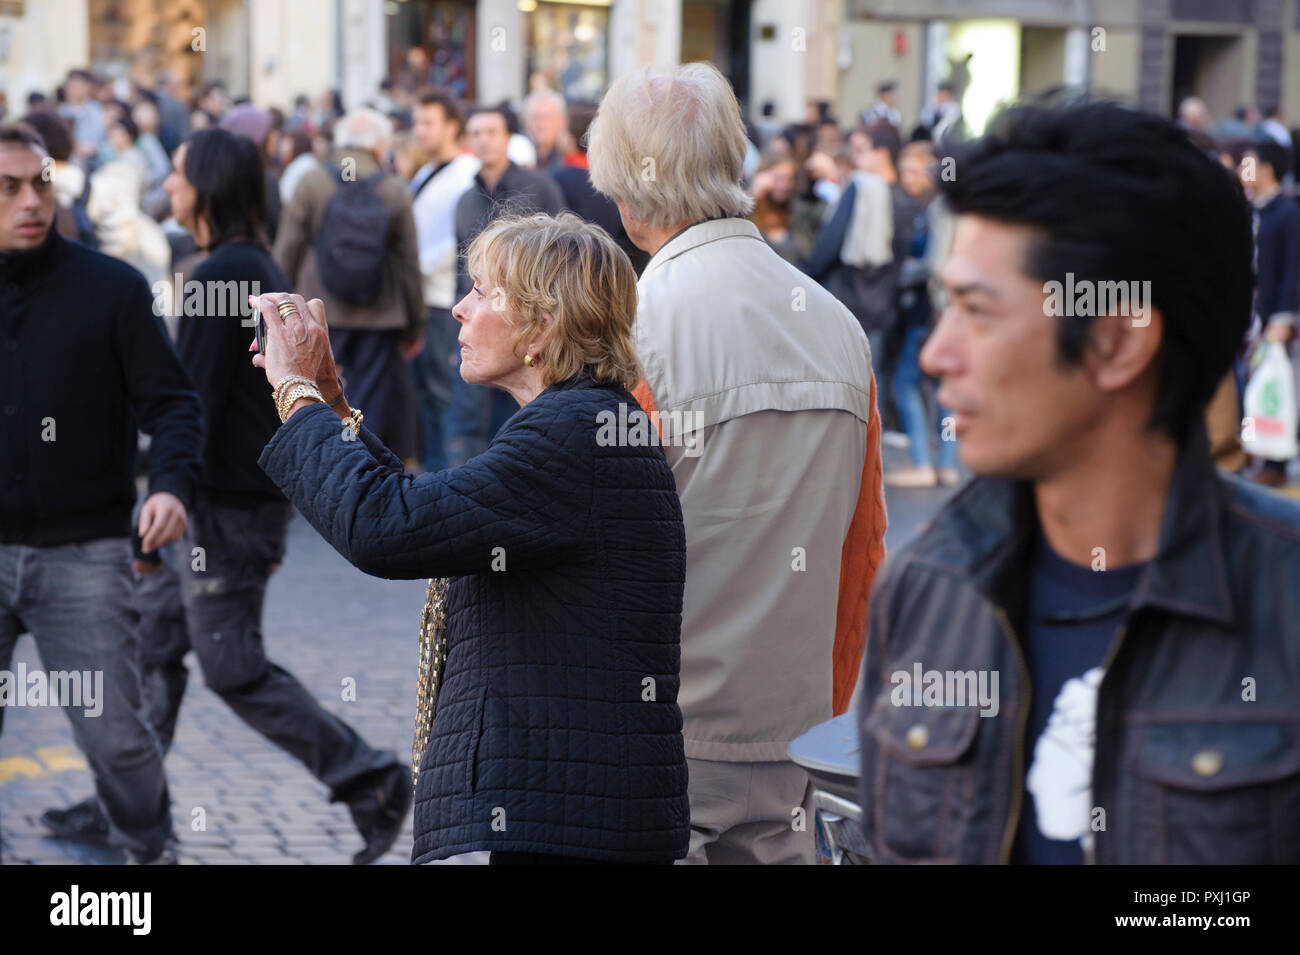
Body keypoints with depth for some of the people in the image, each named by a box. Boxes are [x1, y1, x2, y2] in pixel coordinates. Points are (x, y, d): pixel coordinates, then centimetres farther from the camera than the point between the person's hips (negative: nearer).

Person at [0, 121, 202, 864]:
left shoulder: (112, 288, -2)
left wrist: (173, 484, -20)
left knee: (116, 735, 0)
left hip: (83, 553, -2)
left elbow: (170, 400, -3)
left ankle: (153, 849, 23)